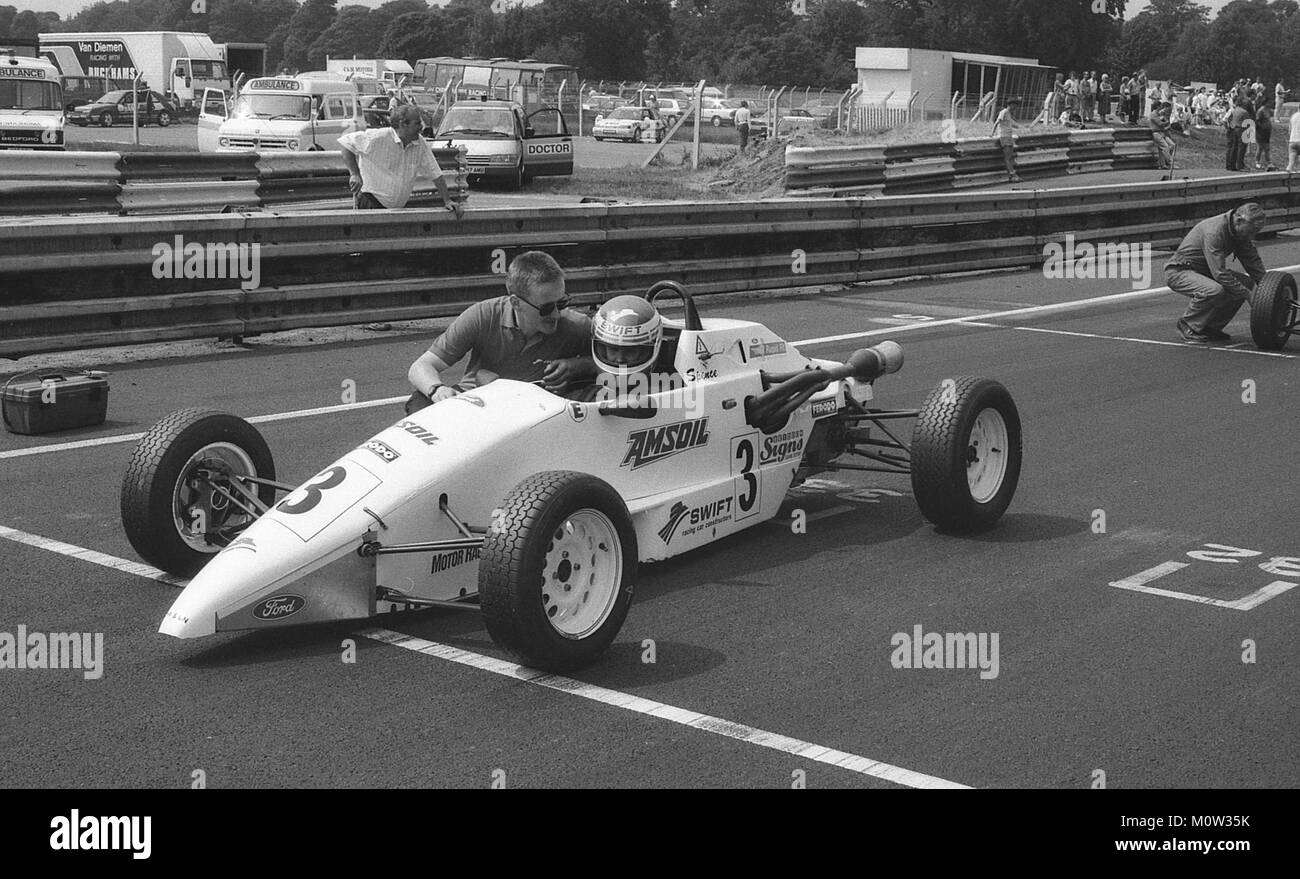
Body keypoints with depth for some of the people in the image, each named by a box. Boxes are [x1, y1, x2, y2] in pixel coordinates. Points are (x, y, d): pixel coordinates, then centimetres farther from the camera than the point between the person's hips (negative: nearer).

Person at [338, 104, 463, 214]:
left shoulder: (420, 145, 0)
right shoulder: (377, 138, -15)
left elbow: (435, 174, 7)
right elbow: (345, 142, -9)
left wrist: (447, 200, 1)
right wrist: (354, 174, -18)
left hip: (399, 207, 5)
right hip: (369, 203, -5)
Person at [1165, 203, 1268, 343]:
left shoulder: (1241, 231, -3)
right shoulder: (1214, 231, -30)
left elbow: (1254, 262, 5)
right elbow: (1220, 274, -33)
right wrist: (1248, 295, -29)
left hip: (1203, 271, 9)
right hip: (1179, 272, -9)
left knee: (1246, 283, -5)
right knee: (1214, 290, -35)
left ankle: (1211, 327, 4)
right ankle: (1188, 325, -10)